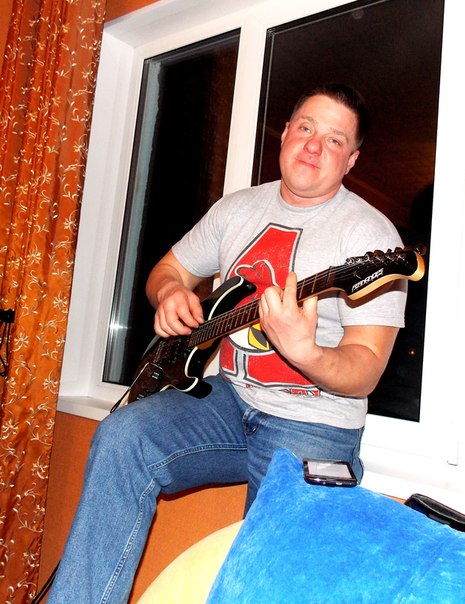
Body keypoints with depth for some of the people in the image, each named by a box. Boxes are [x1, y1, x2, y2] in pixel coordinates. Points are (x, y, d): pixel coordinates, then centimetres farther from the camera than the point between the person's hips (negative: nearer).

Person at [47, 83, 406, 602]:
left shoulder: (370, 233, -10)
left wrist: (303, 352, -36)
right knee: (121, 437, -18)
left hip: (315, 428, -4)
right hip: (230, 399, 5)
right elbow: (168, 269, 20)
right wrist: (170, 293, -4)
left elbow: (365, 373, -14)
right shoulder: (238, 209, 9)